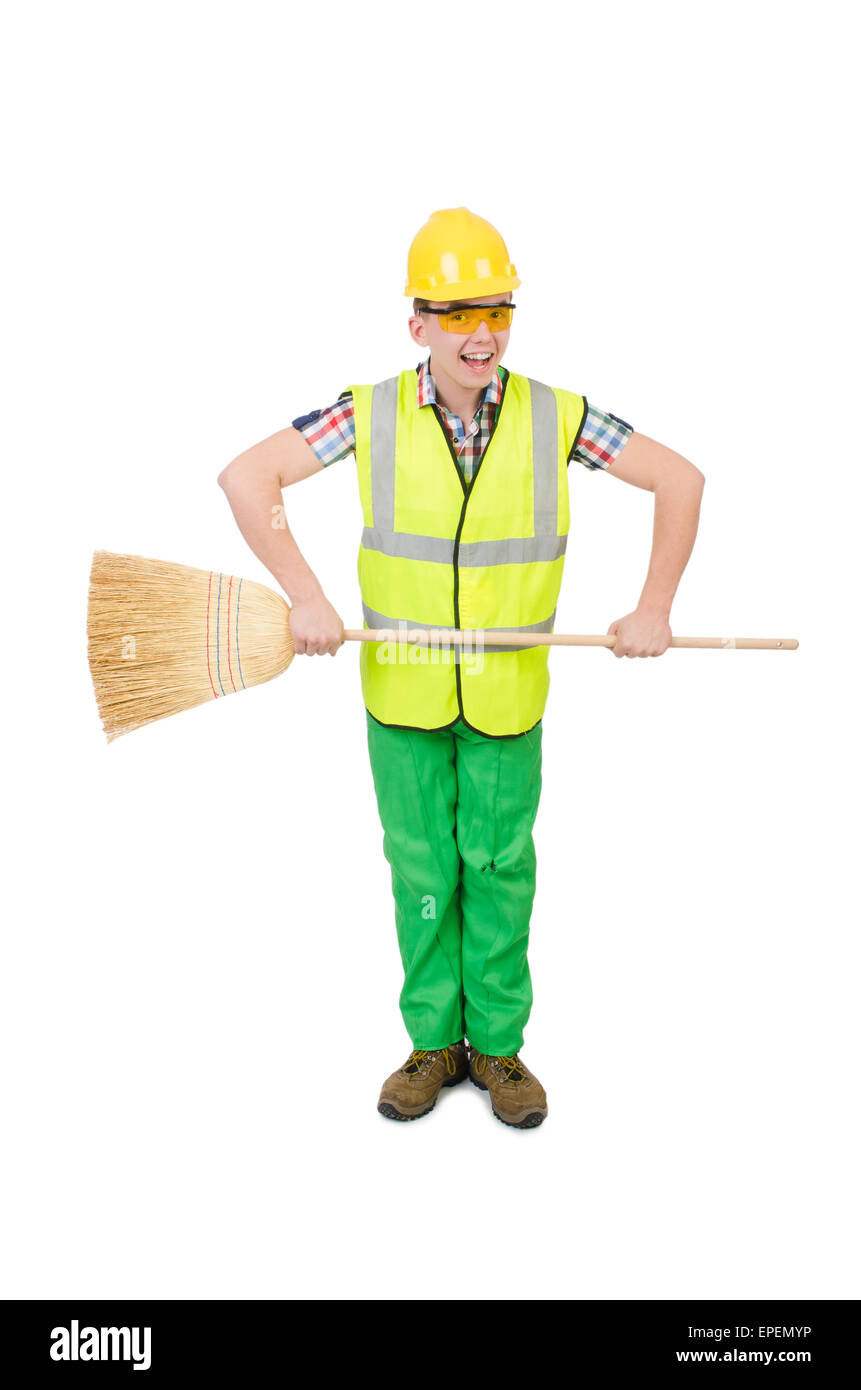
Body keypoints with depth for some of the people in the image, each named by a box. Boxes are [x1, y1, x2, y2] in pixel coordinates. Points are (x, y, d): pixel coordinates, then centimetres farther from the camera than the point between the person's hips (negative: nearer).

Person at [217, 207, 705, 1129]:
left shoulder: (555, 417, -6)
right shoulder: (370, 415, -7)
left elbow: (680, 481, 2)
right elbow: (246, 478, -5)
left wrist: (653, 610, -3)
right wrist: (306, 599, -12)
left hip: (508, 694, 0)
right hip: (402, 691, 0)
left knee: (500, 866, 9)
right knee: (420, 871, 10)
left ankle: (498, 1046, 27)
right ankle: (433, 1043, 28)